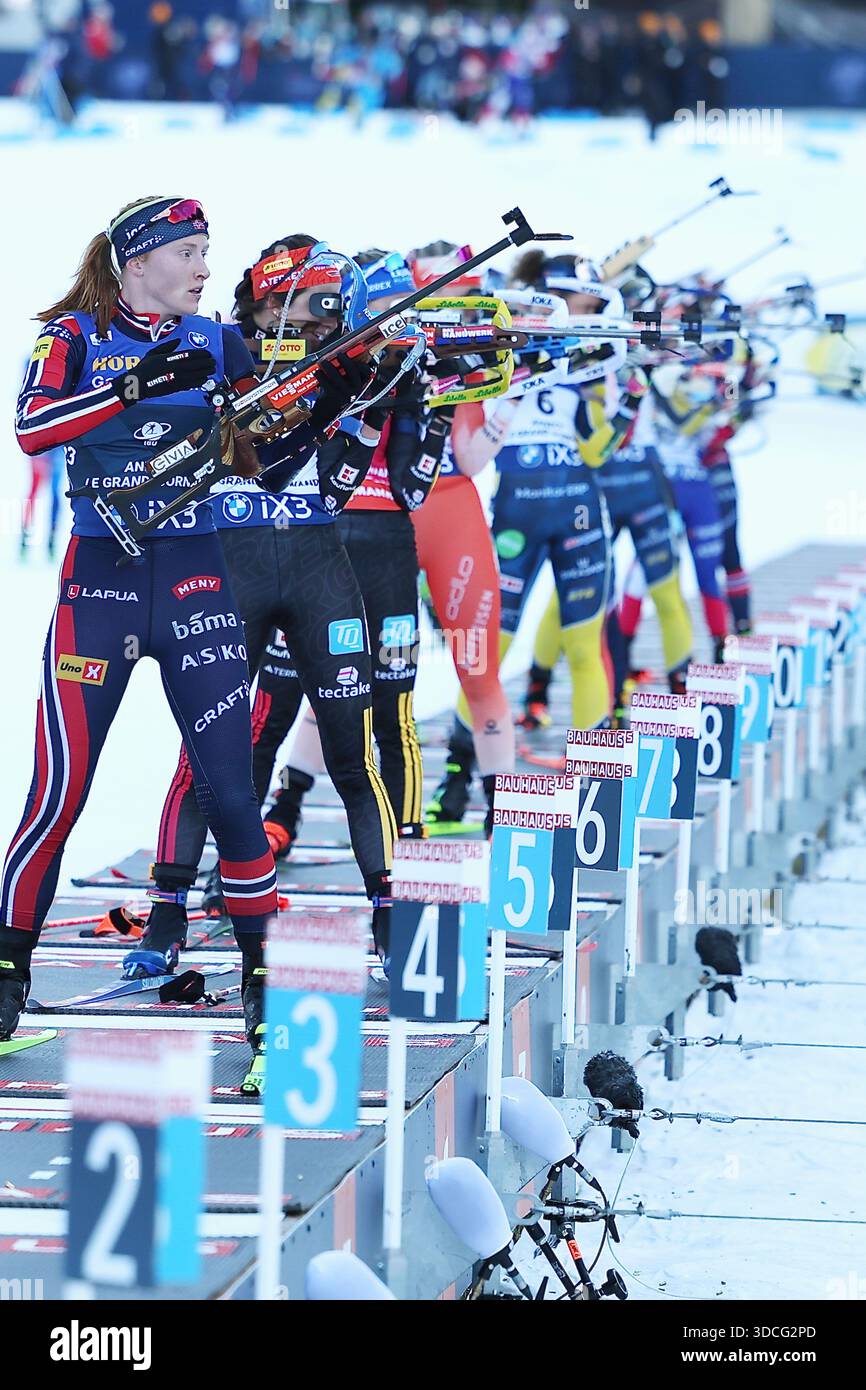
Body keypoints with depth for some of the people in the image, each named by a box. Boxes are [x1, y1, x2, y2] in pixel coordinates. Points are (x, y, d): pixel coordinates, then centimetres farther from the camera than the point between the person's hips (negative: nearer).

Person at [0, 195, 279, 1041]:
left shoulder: (214, 343, 10)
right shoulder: (74, 337, 0)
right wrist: (135, 385, -27)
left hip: (195, 579, 2)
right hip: (100, 580, -2)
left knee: (228, 786, -3)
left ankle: (265, 968, 8)